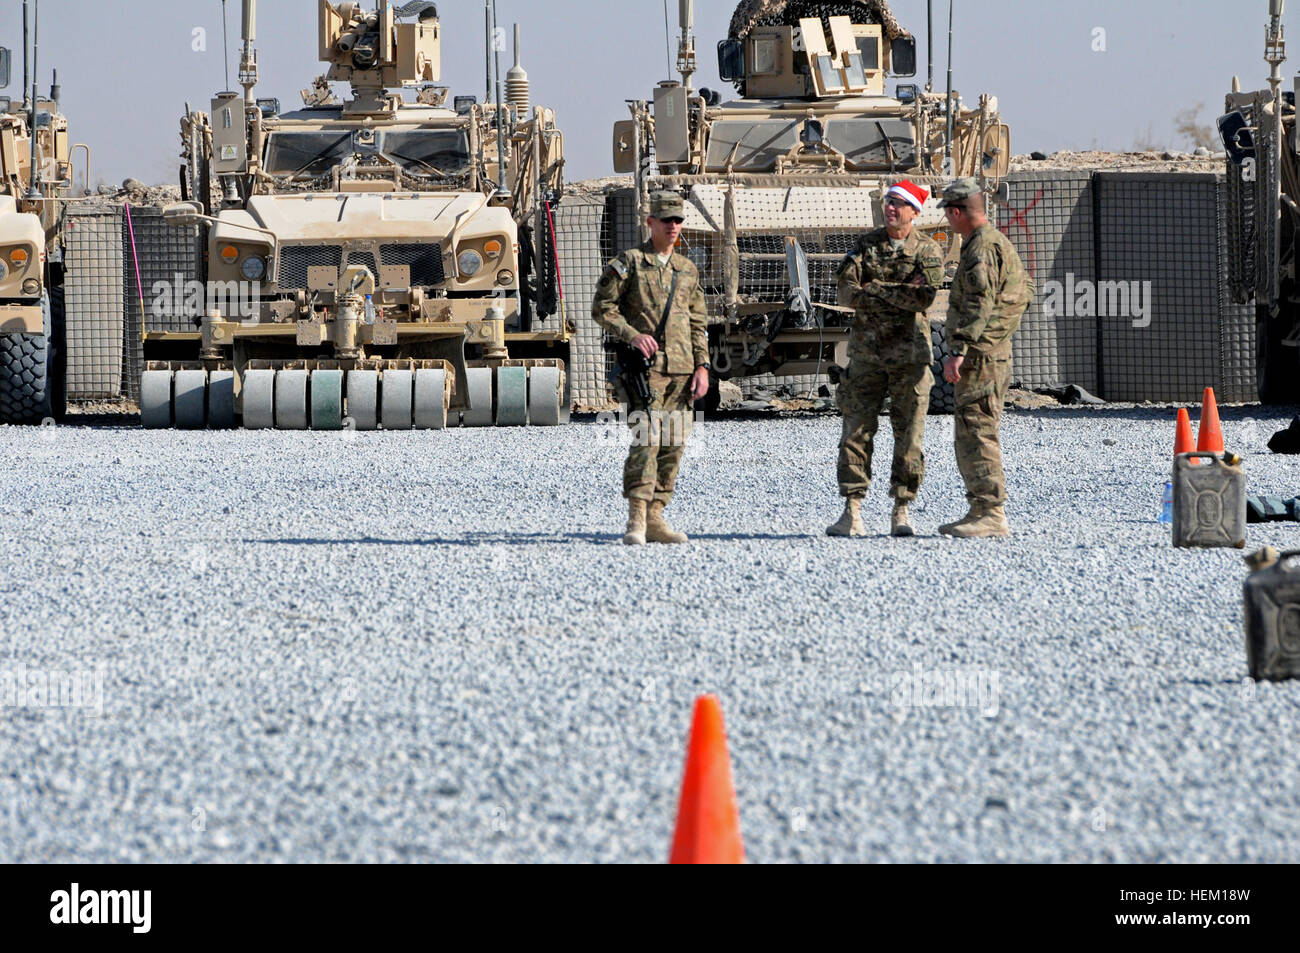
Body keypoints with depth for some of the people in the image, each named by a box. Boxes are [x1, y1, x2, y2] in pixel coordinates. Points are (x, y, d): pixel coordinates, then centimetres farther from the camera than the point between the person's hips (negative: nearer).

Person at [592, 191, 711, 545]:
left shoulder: (688, 270, 17)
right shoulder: (629, 263, 2)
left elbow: (698, 323, 18)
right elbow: (602, 308, -1)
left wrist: (702, 366, 7)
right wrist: (632, 335, -15)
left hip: (682, 368, 6)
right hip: (646, 366, -6)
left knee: (673, 445, 4)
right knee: (646, 440, -16)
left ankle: (655, 518, 9)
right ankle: (636, 521, -19)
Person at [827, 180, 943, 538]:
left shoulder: (927, 252, 2)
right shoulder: (865, 245, 8)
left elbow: (924, 296, -14)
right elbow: (847, 293, -4)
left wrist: (875, 290, -11)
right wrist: (899, 298, -12)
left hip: (910, 353, -2)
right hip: (867, 351, 2)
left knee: (908, 434, -1)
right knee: (856, 430, -2)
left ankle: (901, 511, 6)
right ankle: (852, 511, 0)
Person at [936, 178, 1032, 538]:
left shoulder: (982, 248, -15)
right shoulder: (999, 242, 19)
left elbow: (979, 304, -23)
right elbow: (1024, 292, 28)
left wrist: (959, 351, -28)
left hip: (980, 356, -11)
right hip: (995, 354, 11)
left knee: (977, 433, -12)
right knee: (968, 436, 15)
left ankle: (991, 514, -16)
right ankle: (980, 511, 17)